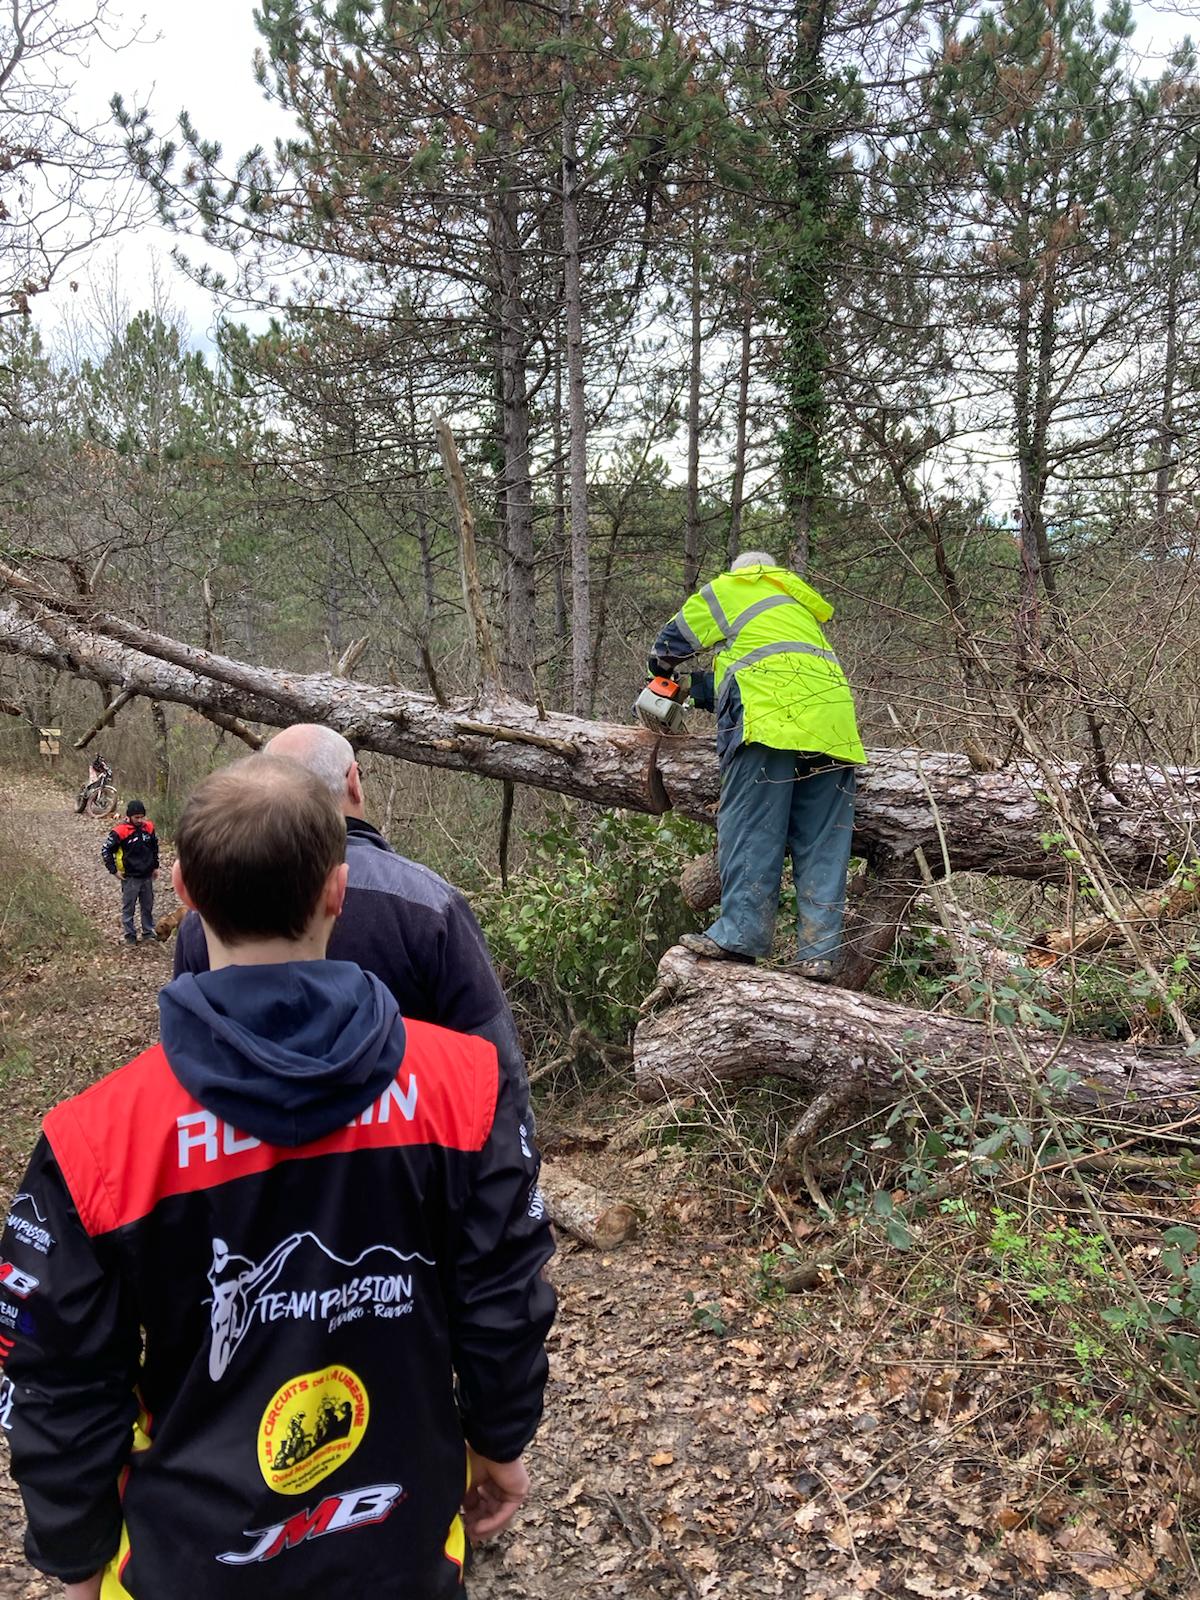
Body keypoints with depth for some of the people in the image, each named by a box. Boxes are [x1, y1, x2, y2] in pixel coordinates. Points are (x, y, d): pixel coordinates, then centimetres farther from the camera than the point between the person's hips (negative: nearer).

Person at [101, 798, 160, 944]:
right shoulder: (120, 831, -16)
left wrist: (155, 866, 16)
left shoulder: (149, 827, -1)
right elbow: (105, 850, -8)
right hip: (130, 877, -4)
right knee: (128, 908, 6)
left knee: (148, 906, 12)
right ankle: (130, 935, 15)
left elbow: (155, 846, 17)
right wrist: (114, 870, -8)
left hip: (147, 876, 4)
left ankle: (148, 933, 23)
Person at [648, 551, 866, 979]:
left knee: (750, 829, -7)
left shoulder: (728, 588, 19)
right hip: (833, 725, 6)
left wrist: (663, 670, 44)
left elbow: (674, 639, 24)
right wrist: (696, 688, 40)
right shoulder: (801, 608, 37)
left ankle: (740, 935, -13)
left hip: (774, 718, -6)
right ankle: (818, 953, -2)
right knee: (822, 844, 2)